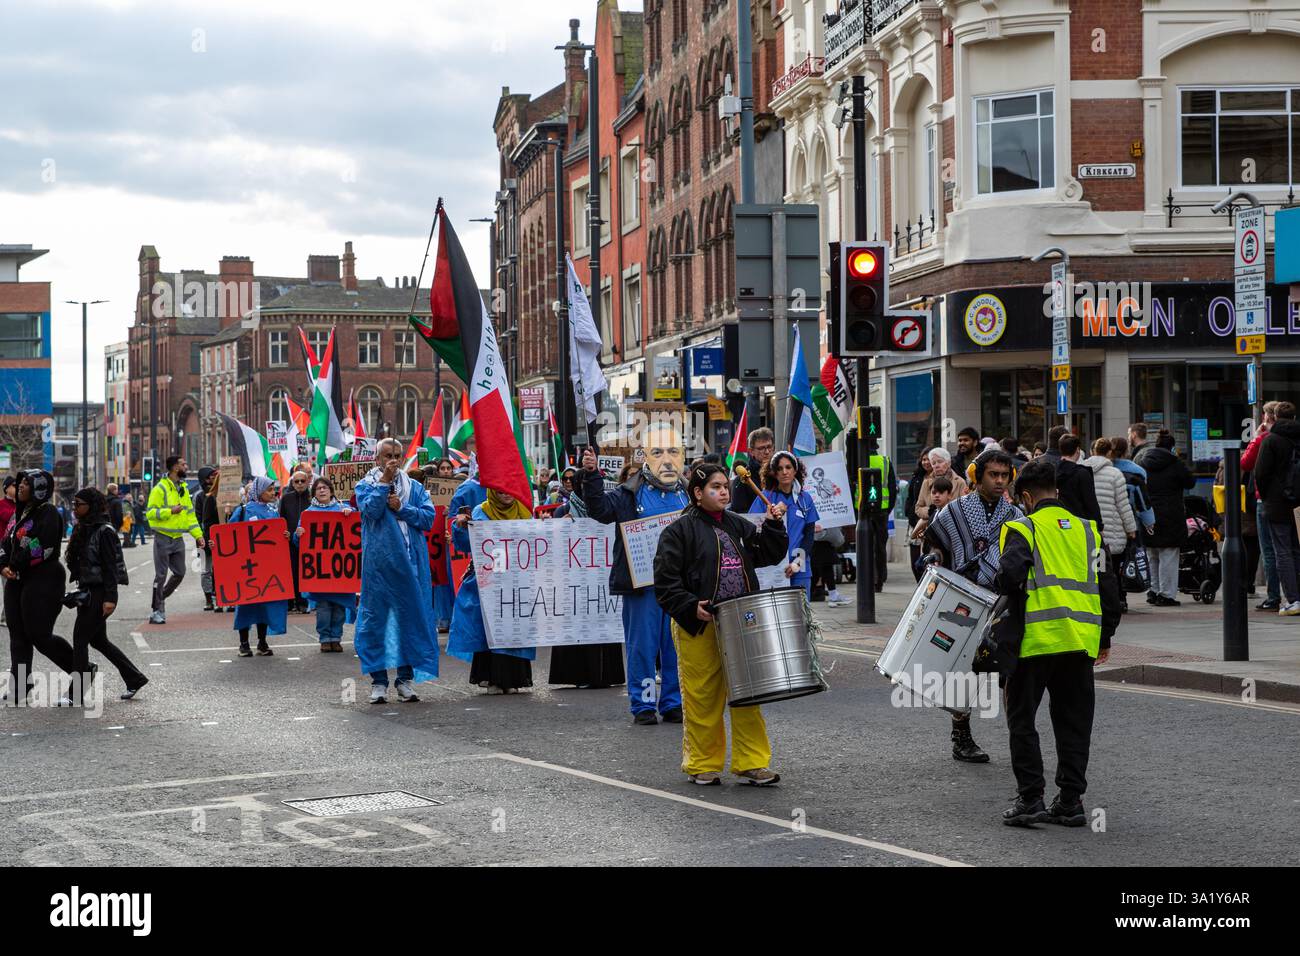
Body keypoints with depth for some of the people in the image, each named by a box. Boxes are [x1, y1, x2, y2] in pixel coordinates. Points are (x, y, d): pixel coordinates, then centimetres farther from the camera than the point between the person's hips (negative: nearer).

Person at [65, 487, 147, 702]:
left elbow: (110, 567, -17)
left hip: (98, 593, -9)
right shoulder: (83, 530, 13)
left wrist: (110, 598, -21)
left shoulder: (104, 531, -13)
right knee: (98, 640, 13)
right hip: (88, 592, 9)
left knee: (80, 639, -7)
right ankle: (135, 679, 21)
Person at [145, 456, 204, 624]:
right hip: (163, 537, -7)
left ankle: (160, 598, 28)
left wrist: (198, 534, 9)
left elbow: (190, 513, 16)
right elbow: (151, 512, -15)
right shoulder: (160, 488, -11)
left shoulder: (183, 488, 12)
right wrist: (170, 511, -24)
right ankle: (157, 610, 4)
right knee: (161, 575, -3)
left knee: (180, 573, 8)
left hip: (178, 538, 7)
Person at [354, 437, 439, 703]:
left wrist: (401, 507, -10)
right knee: (375, 618, -1)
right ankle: (378, 680, 7)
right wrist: (385, 481, -13)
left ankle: (406, 678, 11)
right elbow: (371, 509, -14)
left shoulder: (414, 487, 11)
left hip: (410, 562, 2)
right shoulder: (365, 486, 6)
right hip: (378, 563, -2)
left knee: (411, 618, 3)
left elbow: (428, 517, 0)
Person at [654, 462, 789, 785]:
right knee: (703, 698, 0)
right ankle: (703, 765, 13)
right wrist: (690, 607, -17)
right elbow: (666, 580, -7)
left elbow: (769, 554, 16)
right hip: (699, 626, -5)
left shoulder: (738, 525, 15)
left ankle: (751, 763, 8)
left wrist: (774, 525, 2)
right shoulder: (680, 531, -3)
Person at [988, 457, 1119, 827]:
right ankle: (1071, 801, 11)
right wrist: (1106, 637, 22)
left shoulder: (1023, 528, -2)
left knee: (1022, 720, 6)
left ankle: (1030, 799, 2)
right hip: (1081, 641, 5)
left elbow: (1010, 574, -19)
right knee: (1073, 723, 12)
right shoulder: (1087, 530, 14)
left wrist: (1001, 587, 5)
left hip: (1035, 639, -4)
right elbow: (1108, 585, 13)